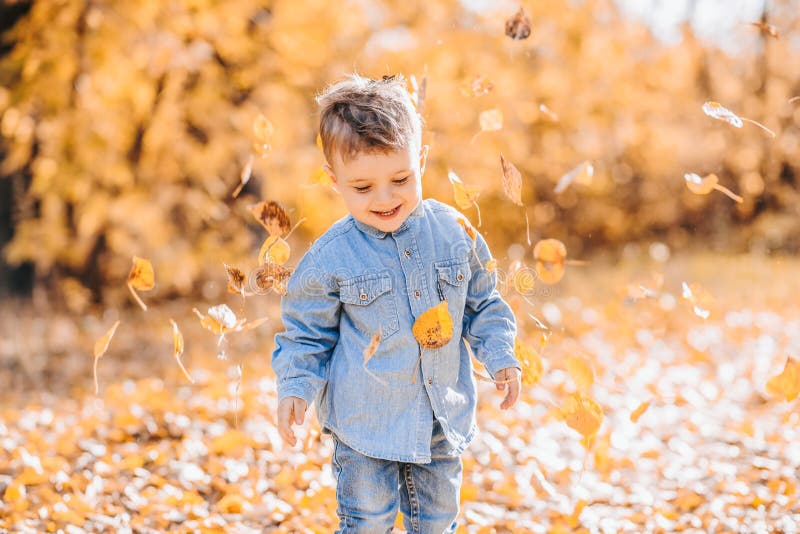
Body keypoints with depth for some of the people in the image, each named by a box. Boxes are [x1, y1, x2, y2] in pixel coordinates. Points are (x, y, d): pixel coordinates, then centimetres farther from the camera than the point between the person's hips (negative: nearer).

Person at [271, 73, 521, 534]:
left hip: (444, 417, 3)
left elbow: (482, 303, 10)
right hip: (365, 424, -3)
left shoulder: (454, 232, -4)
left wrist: (501, 357, 0)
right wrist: (295, 387, -14)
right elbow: (307, 331, -1)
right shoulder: (331, 257, -12)